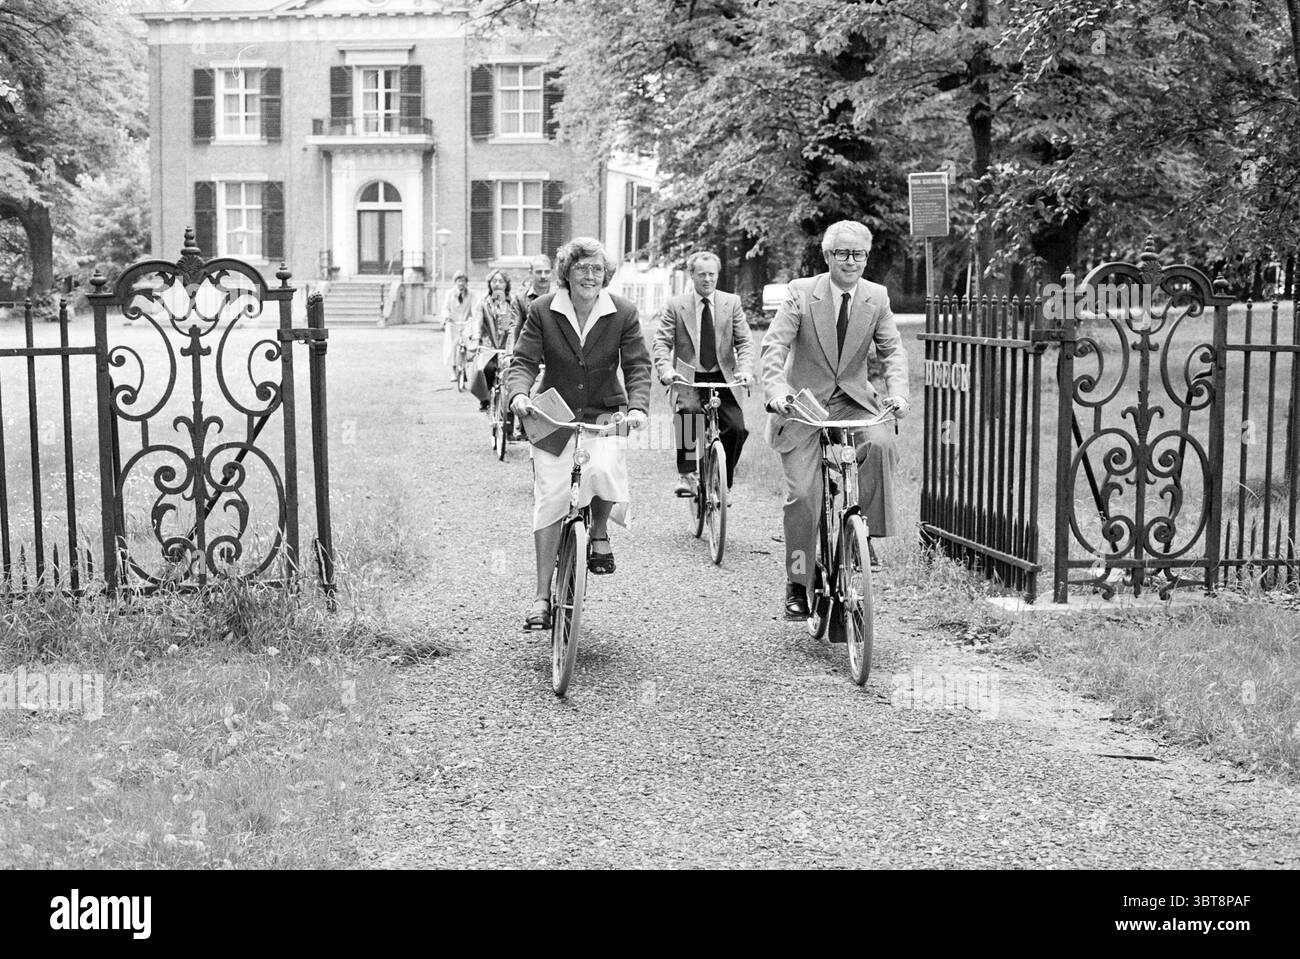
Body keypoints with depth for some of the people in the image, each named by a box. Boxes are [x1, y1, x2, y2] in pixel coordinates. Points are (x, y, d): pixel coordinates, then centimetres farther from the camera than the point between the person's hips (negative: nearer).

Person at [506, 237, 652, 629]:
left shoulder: (623, 313, -3)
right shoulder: (542, 310, -4)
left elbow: (638, 365, -5)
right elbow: (524, 360, -5)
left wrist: (637, 406, -22)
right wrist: (519, 393, -26)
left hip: (605, 415, 0)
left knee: (604, 469, -31)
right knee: (549, 499, -6)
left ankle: (600, 534, 2)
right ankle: (542, 595, 3)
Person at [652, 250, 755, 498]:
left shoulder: (732, 303, 9)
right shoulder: (675, 306, 6)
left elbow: (744, 341, 5)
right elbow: (661, 341, 0)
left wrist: (744, 369, -14)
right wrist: (665, 369, -20)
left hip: (723, 379, 2)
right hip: (689, 380, -1)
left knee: (736, 429, -16)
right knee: (688, 413, -32)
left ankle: (723, 484, 7)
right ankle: (686, 474, -16)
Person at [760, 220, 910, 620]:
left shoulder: (876, 297, 1)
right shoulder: (801, 293, -8)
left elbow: (892, 349, 0)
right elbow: (774, 346, -14)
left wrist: (897, 391, -18)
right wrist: (776, 389, -31)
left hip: (853, 399, 2)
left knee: (880, 442, -31)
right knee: (802, 494, -9)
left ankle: (866, 527, -13)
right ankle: (797, 587, 4)